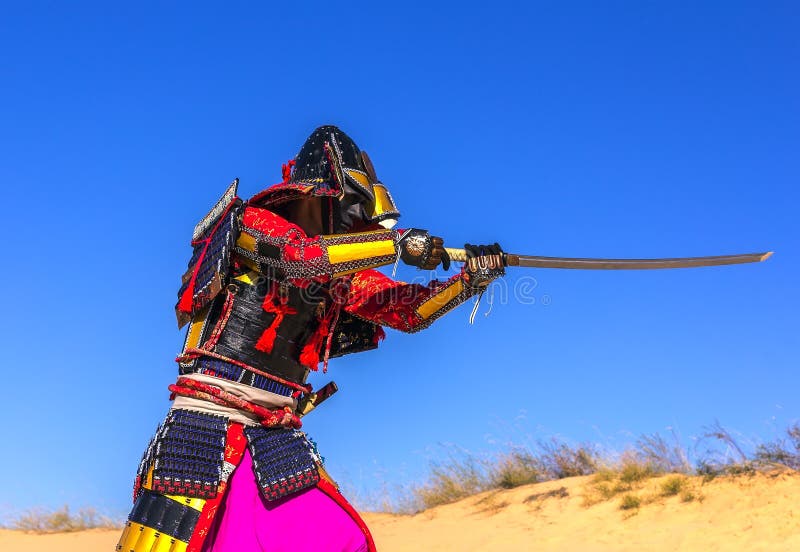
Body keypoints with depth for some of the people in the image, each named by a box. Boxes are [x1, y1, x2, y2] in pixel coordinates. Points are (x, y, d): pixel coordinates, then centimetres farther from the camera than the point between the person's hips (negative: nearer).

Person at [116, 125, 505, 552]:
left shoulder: (343, 274, 15)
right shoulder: (253, 221, -1)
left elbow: (407, 310, 12)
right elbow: (303, 255, -20)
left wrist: (469, 278, -2)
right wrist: (398, 242, -19)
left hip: (276, 438, 6)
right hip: (206, 421, -5)